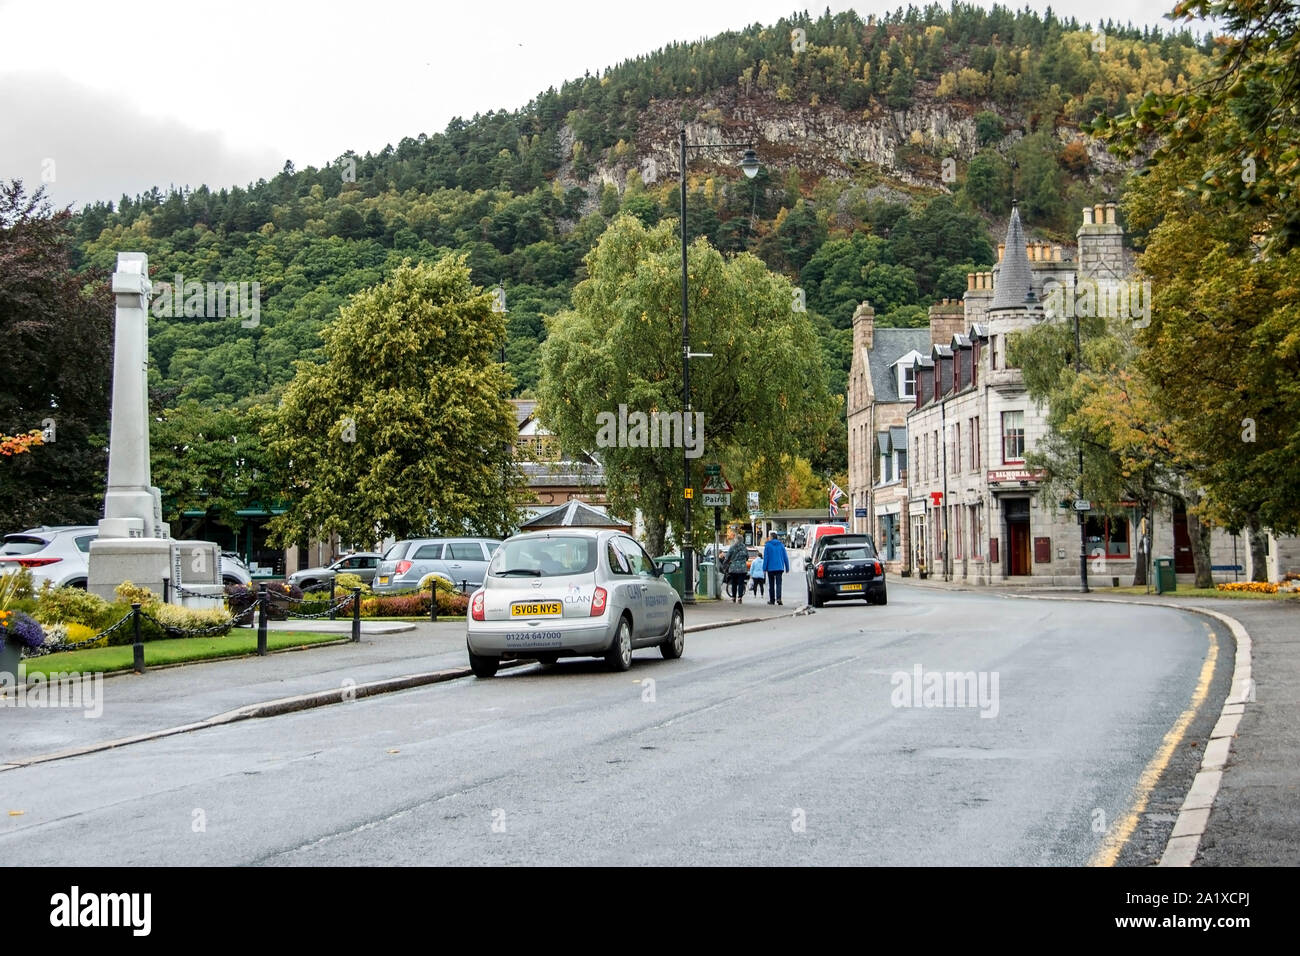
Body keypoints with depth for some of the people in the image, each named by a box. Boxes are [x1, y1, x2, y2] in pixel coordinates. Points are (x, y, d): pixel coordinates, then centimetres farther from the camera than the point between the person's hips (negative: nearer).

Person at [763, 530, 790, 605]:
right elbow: (785, 557, 7)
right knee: (778, 583, -3)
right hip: (779, 567, 2)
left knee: (771, 584, 9)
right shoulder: (781, 545, 6)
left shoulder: (768, 545, -4)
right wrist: (787, 567, 13)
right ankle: (778, 598, -22)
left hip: (770, 568, -2)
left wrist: (764, 568, -6)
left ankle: (772, 600, 14)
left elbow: (765, 557, -8)